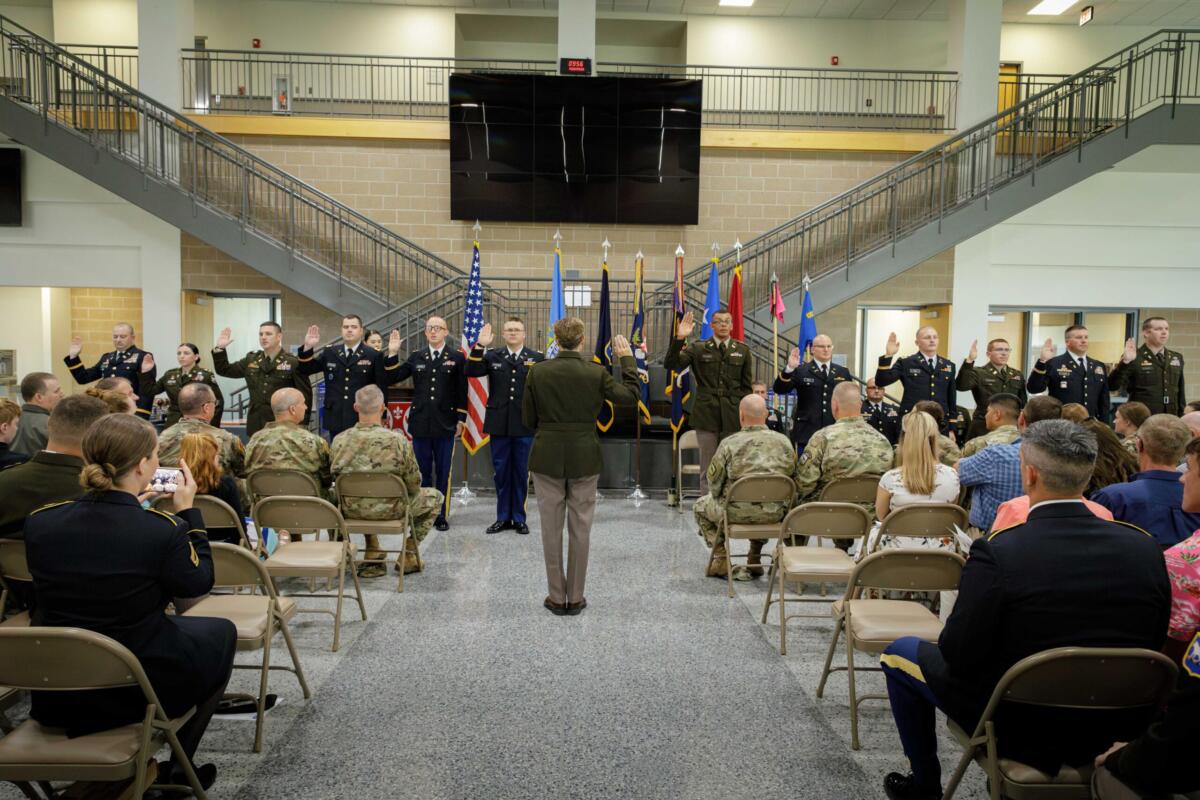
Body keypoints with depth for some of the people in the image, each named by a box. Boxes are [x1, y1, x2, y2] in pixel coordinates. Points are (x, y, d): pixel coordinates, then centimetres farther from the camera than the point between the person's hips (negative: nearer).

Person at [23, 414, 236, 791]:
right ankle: (180, 767, 29)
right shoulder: (163, 528, -24)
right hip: (139, 690, -5)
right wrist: (188, 511, -1)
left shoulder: (38, 521, -10)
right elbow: (199, 582, -5)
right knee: (222, 631, 24)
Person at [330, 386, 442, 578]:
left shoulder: (338, 441, -12)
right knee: (434, 497, 20)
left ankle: (373, 555, 32)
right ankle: (408, 556, 20)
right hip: (390, 510, -4)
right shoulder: (398, 440, -21)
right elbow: (414, 485, -12)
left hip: (352, 510, 4)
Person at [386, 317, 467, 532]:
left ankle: (441, 516, 13)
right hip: (420, 424, 2)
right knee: (422, 472, 9)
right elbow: (393, 378, 7)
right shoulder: (416, 357, 9)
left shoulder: (457, 357, 2)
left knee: (443, 472, 4)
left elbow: (462, 391, 1)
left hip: (445, 425, -2)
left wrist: (461, 420, -2)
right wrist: (392, 354, -5)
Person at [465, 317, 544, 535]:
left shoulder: (537, 358, 2)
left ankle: (519, 518, 19)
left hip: (525, 426, -2)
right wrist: (480, 346, -16)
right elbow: (470, 372, -5)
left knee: (521, 473, 7)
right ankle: (503, 517, 21)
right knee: (501, 473, 9)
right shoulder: (493, 357, 7)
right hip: (499, 425, 2)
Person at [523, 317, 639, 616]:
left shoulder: (537, 372, -7)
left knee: (551, 529, 10)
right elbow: (632, 393, 2)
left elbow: (528, 419, 0)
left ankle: (557, 597, 16)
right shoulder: (596, 373, -9)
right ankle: (575, 598, 16)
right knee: (580, 529, 10)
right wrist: (627, 358, 11)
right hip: (584, 458, 0)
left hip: (547, 458, 0)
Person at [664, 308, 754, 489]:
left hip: (732, 417, 1)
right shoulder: (698, 349, 2)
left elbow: (747, 386, 8)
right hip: (706, 415, -1)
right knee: (707, 469, 6)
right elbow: (670, 364, -7)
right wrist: (679, 339, -19)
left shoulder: (743, 351, 6)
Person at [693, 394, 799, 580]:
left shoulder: (729, 443, -12)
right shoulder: (784, 442, -2)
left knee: (701, 506, 25)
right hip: (775, 514, 4)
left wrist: (722, 500, 16)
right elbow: (794, 479, 6)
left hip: (737, 513, -4)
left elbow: (714, 484, -5)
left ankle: (721, 561, 19)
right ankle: (754, 562, 36)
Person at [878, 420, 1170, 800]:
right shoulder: (1146, 548, -11)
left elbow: (958, 655, -20)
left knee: (899, 653, 16)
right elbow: (1152, 644, 2)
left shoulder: (996, 554, -26)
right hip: (1112, 731, 5)